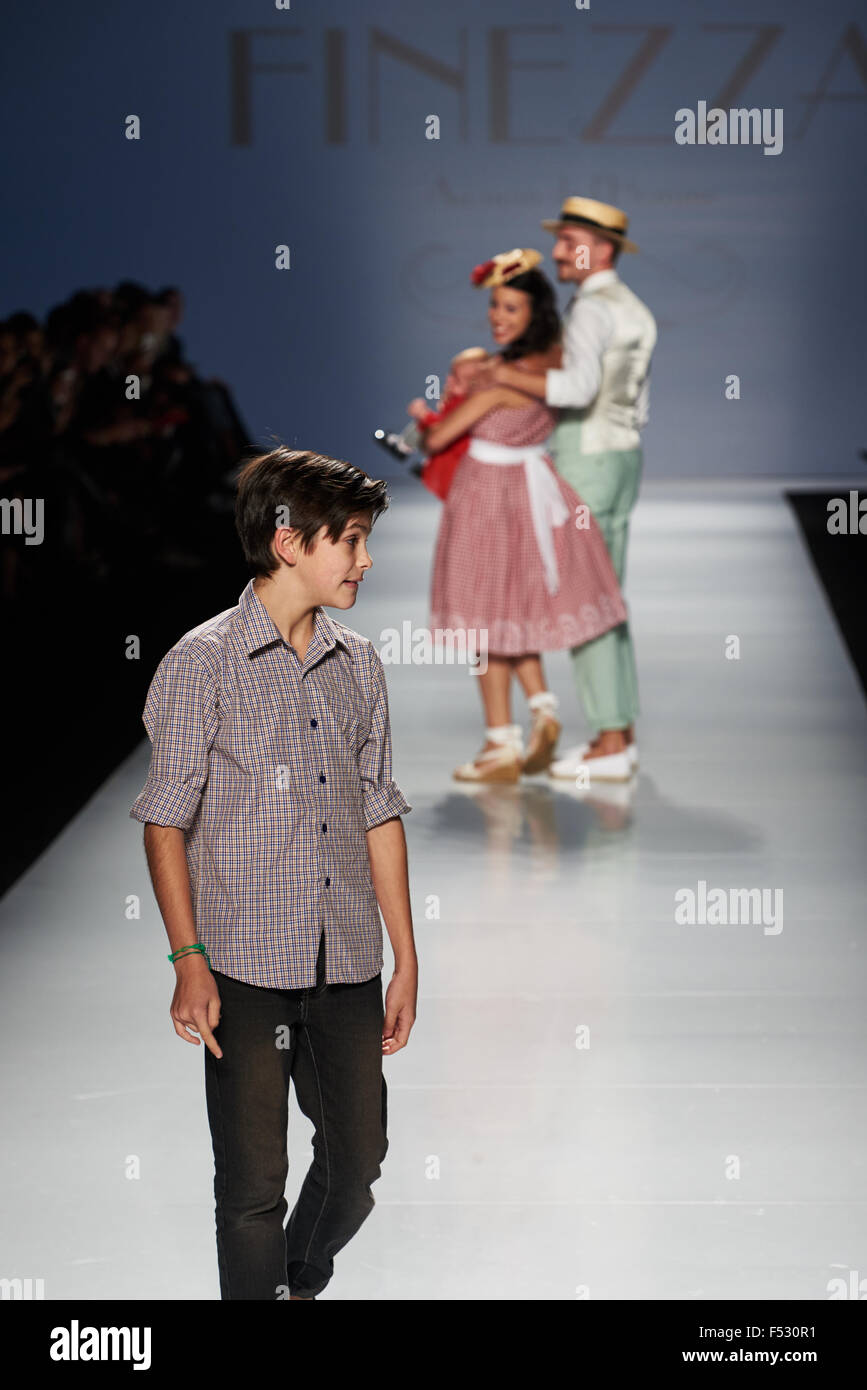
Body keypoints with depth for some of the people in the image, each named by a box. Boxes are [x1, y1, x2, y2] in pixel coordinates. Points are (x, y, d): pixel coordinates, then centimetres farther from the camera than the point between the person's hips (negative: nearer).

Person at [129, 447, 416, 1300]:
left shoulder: (358, 664, 11)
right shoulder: (203, 661, -4)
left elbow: (379, 813, 14)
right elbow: (166, 819, -6)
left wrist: (406, 959, 11)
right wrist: (188, 961, -14)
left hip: (346, 965, 5)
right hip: (246, 966, -5)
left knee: (358, 1159, 11)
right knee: (253, 1183, 0)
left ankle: (302, 1285, 35)